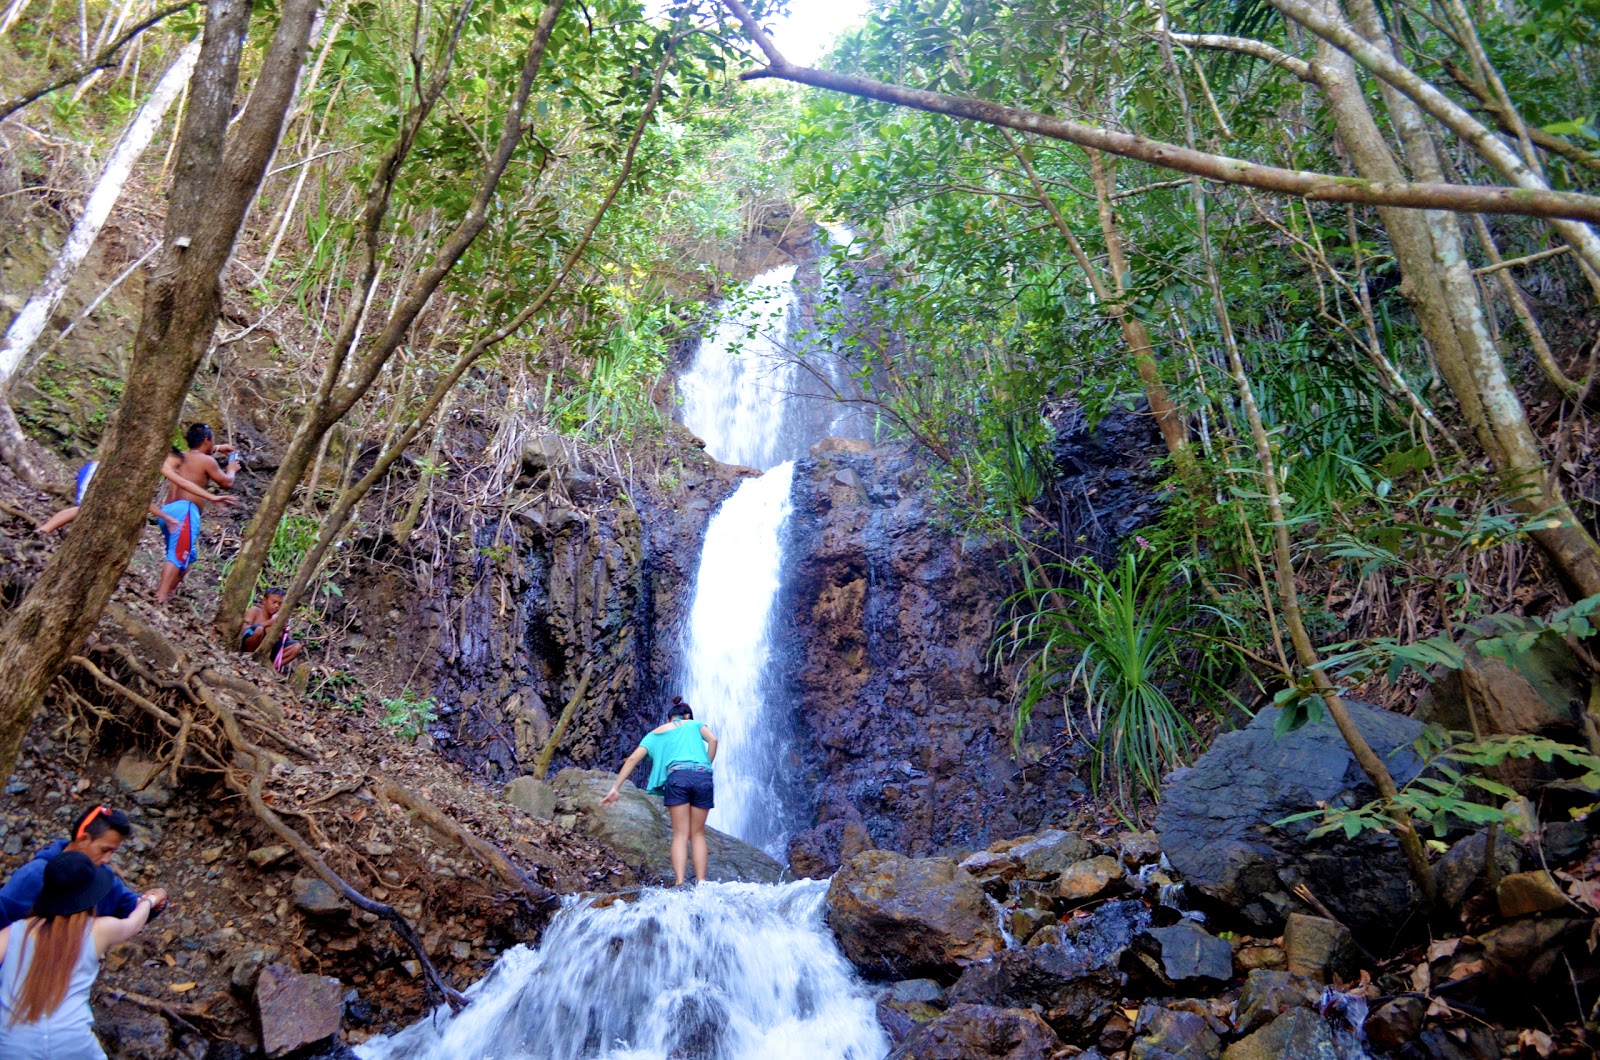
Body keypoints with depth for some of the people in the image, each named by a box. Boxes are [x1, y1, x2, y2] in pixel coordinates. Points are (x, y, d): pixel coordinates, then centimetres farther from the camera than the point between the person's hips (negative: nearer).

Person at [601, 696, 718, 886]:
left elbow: (633, 759, 16)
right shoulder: (694, 724, 25)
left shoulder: (655, 734, 26)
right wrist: (707, 765, 12)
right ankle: (701, 882, -2)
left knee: (680, 835, 1)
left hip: (677, 776, 0)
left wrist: (616, 788, 15)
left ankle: (679, 883, -14)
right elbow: (713, 739, 4)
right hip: (703, 776, 0)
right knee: (697, 834, 9)